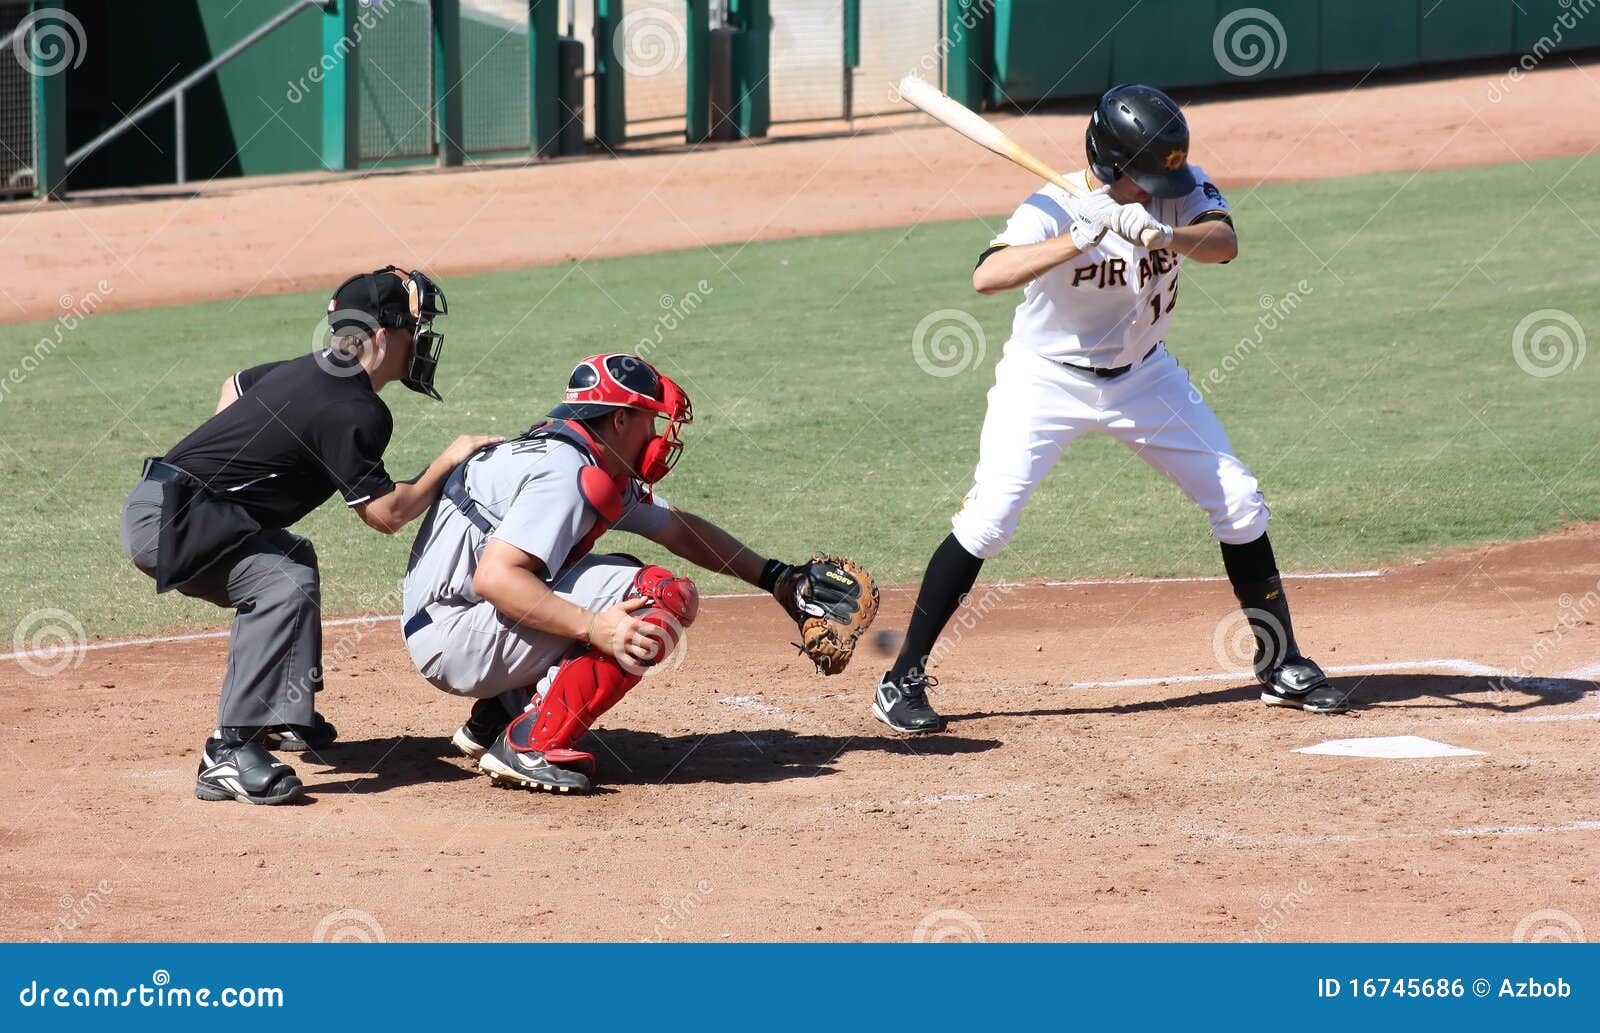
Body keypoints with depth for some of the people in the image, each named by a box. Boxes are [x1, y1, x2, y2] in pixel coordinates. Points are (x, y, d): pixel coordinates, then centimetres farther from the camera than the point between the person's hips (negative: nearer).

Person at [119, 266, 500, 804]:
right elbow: (386, 513, -13)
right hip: (167, 518, -10)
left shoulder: (306, 371, 14)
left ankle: (283, 714, 31)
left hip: (157, 503, 10)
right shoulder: (354, 412, -15)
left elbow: (235, 386, 34)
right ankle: (230, 752, -31)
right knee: (286, 587, -26)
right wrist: (450, 460, -1)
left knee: (289, 556, 28)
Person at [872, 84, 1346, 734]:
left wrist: (1160, 233, -49)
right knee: (987, 520, -17)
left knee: (1240, 504, 3)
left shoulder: (1181, 188, -11)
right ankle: (903, 680, -6)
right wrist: (1080, 237, -50)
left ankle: (1281, 667, 19)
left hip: (1142, 376, 5)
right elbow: (986, 276, -40)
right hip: (1045, 381, -5)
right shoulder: (1055, 208, -25)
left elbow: (1223, 243, -29)